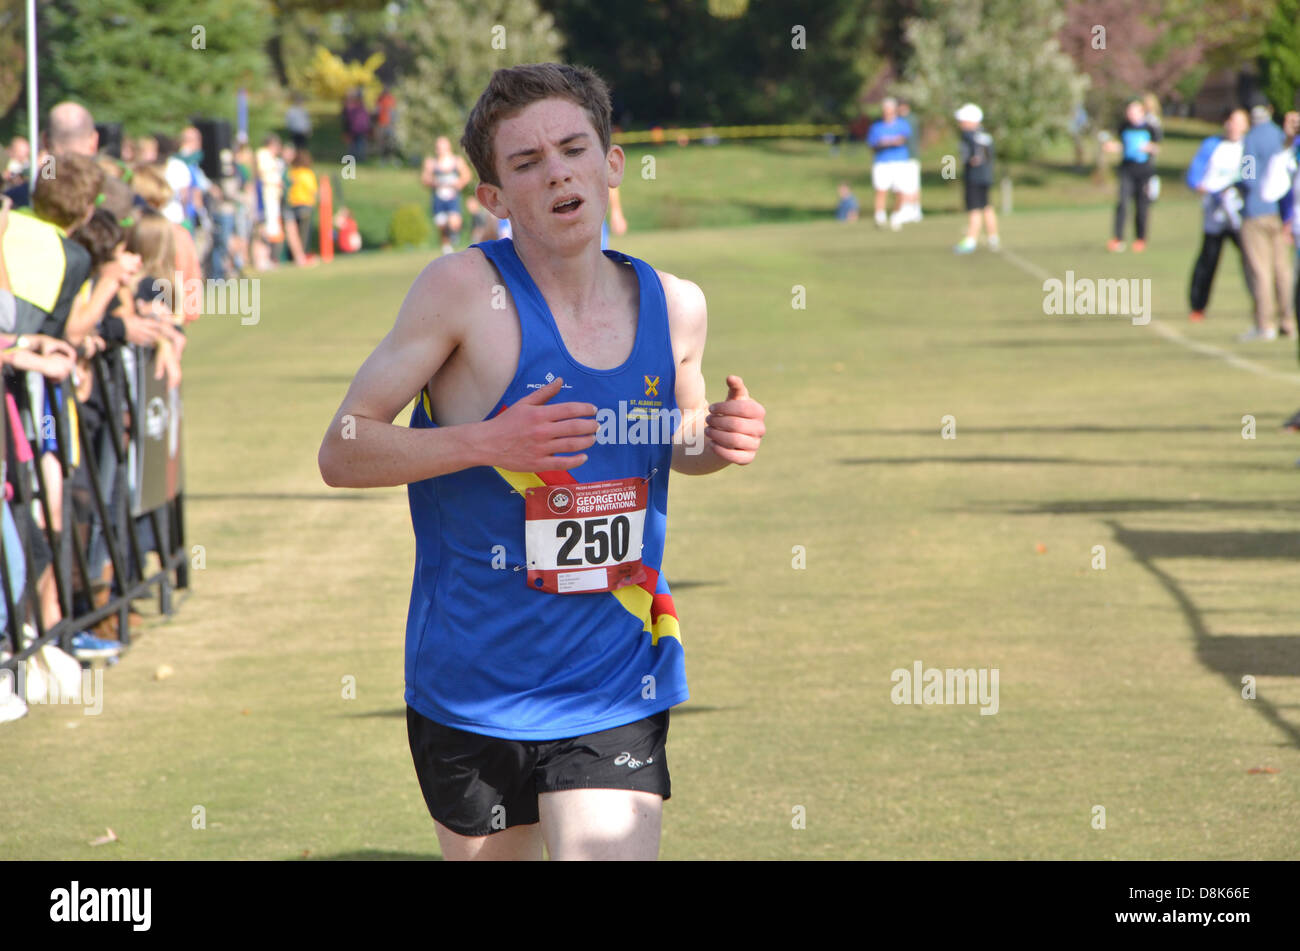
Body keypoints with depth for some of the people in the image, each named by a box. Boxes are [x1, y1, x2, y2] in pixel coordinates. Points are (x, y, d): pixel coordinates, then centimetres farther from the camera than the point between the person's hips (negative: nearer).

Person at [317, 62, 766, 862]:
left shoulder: (673, 307, 1)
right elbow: (342, 452, -11)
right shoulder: (465, 290, -12)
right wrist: (490, 442, -23)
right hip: (471, 689, -1)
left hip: (615, 691, 2)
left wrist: (718, 443, -2)